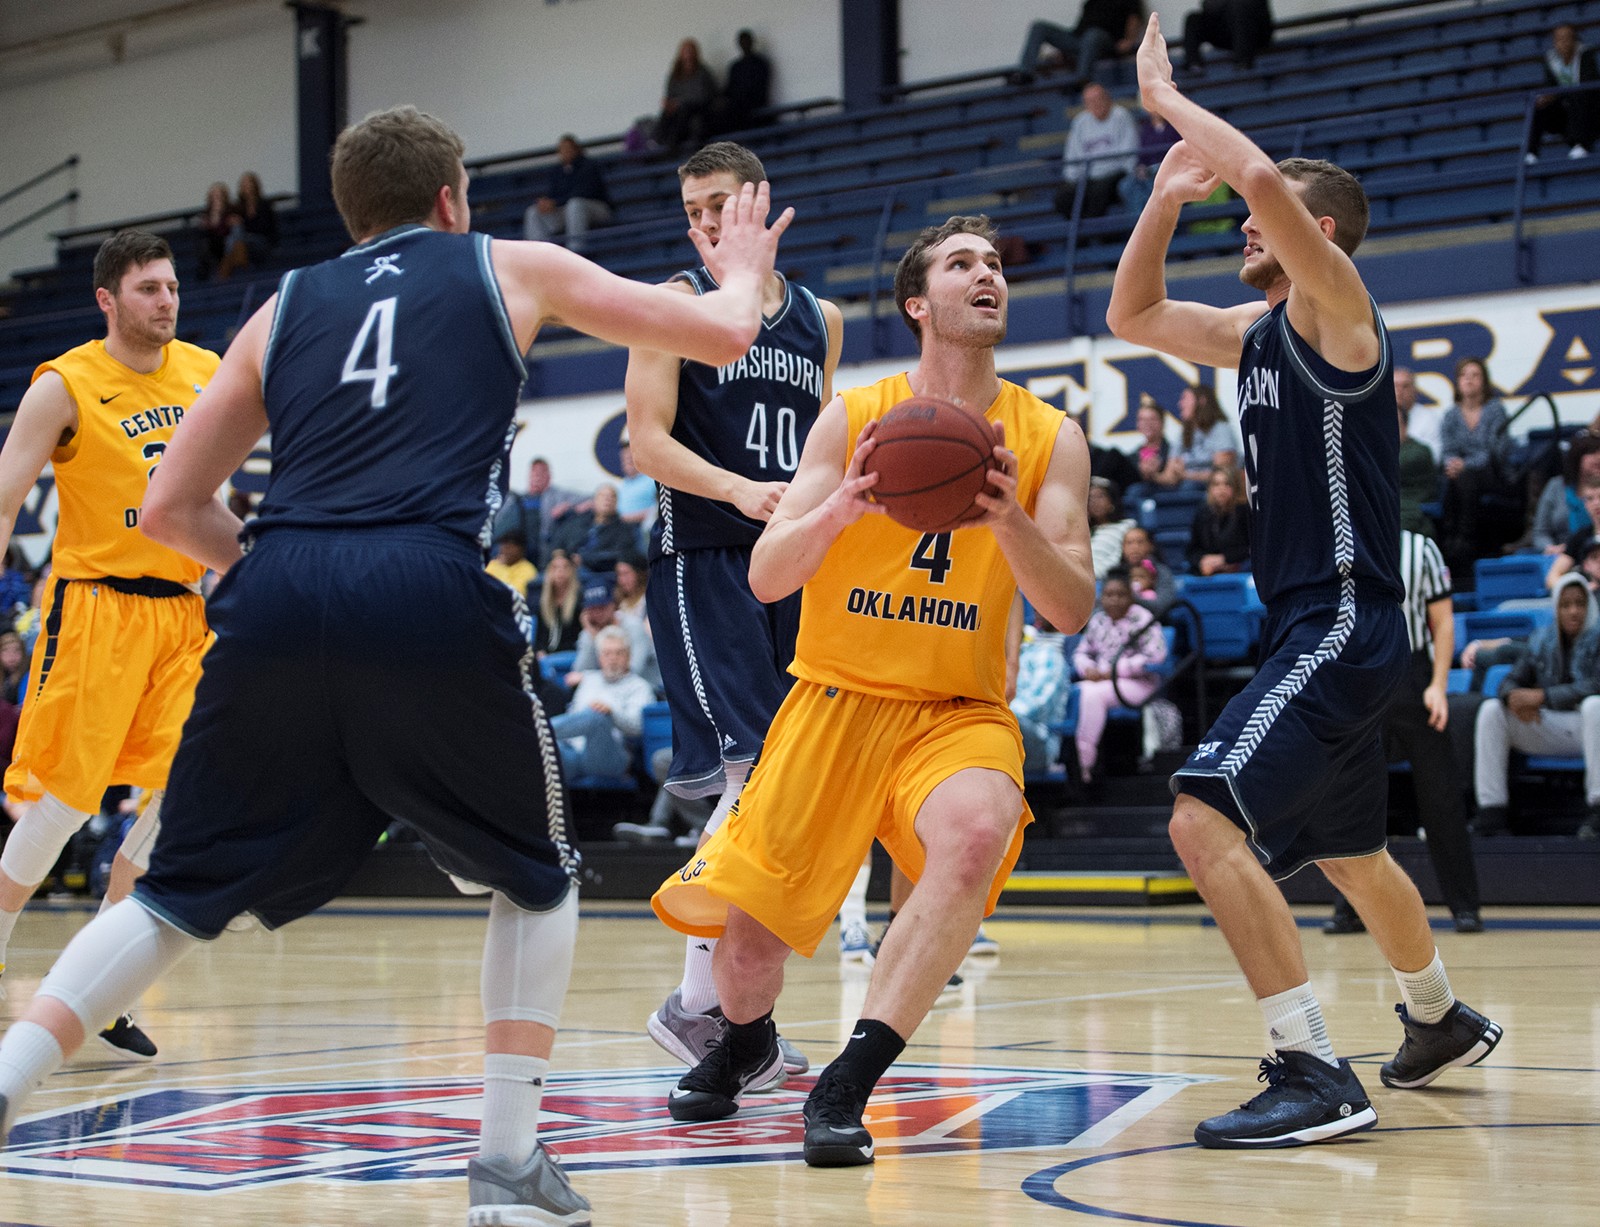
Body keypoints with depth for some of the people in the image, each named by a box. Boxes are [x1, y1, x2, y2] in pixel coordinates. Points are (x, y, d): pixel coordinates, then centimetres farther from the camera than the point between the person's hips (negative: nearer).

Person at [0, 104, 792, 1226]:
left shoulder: (285, 306, 27)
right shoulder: (510, 267, 22)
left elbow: (170, 511, 24)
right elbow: (723, 335, 26)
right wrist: (744, 272, 48)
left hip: (276, 594, 2)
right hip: (431, 597, -2)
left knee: (183, 894, 15)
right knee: (539, 878, 20)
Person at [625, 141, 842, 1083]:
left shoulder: (819, 318, 16)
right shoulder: (675, 302, 0)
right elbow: (648, 439, -8)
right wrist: (740, 490, -24)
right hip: (704, 562, -6)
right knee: (753, 777, -17)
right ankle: (696, 1003, -10)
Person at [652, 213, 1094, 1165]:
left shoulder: (1050, 437, 0)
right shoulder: (854, 418, 0)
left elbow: (1073, 610, -6)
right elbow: (765, 578, -5)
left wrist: (1010, 521, -24)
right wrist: (842, 507, -23)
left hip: (961, 711, 0)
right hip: (837, 697, 1)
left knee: (977, 834, -36)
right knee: (747, 948, -4)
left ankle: (847, 1085, -27)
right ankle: (746, 1043, 35)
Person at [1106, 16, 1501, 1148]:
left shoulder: (1339, 310, -12)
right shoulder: (1256, 332, 14)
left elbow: (1264, 176, -28)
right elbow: (1132, 316, 21)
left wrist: (1167, 97, -15)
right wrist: (1169, 195, 11)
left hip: (1344, 624, -10)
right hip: (1311, 629, 10)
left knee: (1207, 818, -23)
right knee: (1349, 853, 25)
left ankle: (1317, 1076, -24)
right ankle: (1444, 1025, 48)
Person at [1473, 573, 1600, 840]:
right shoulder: (1542, 641, 9)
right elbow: (1511, 682, 6)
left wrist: (1541, 696, -25)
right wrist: (1514, 697, -21)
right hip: (1550, 726, 5)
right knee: (1490, 710, -14)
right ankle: (1492, 812, -20)